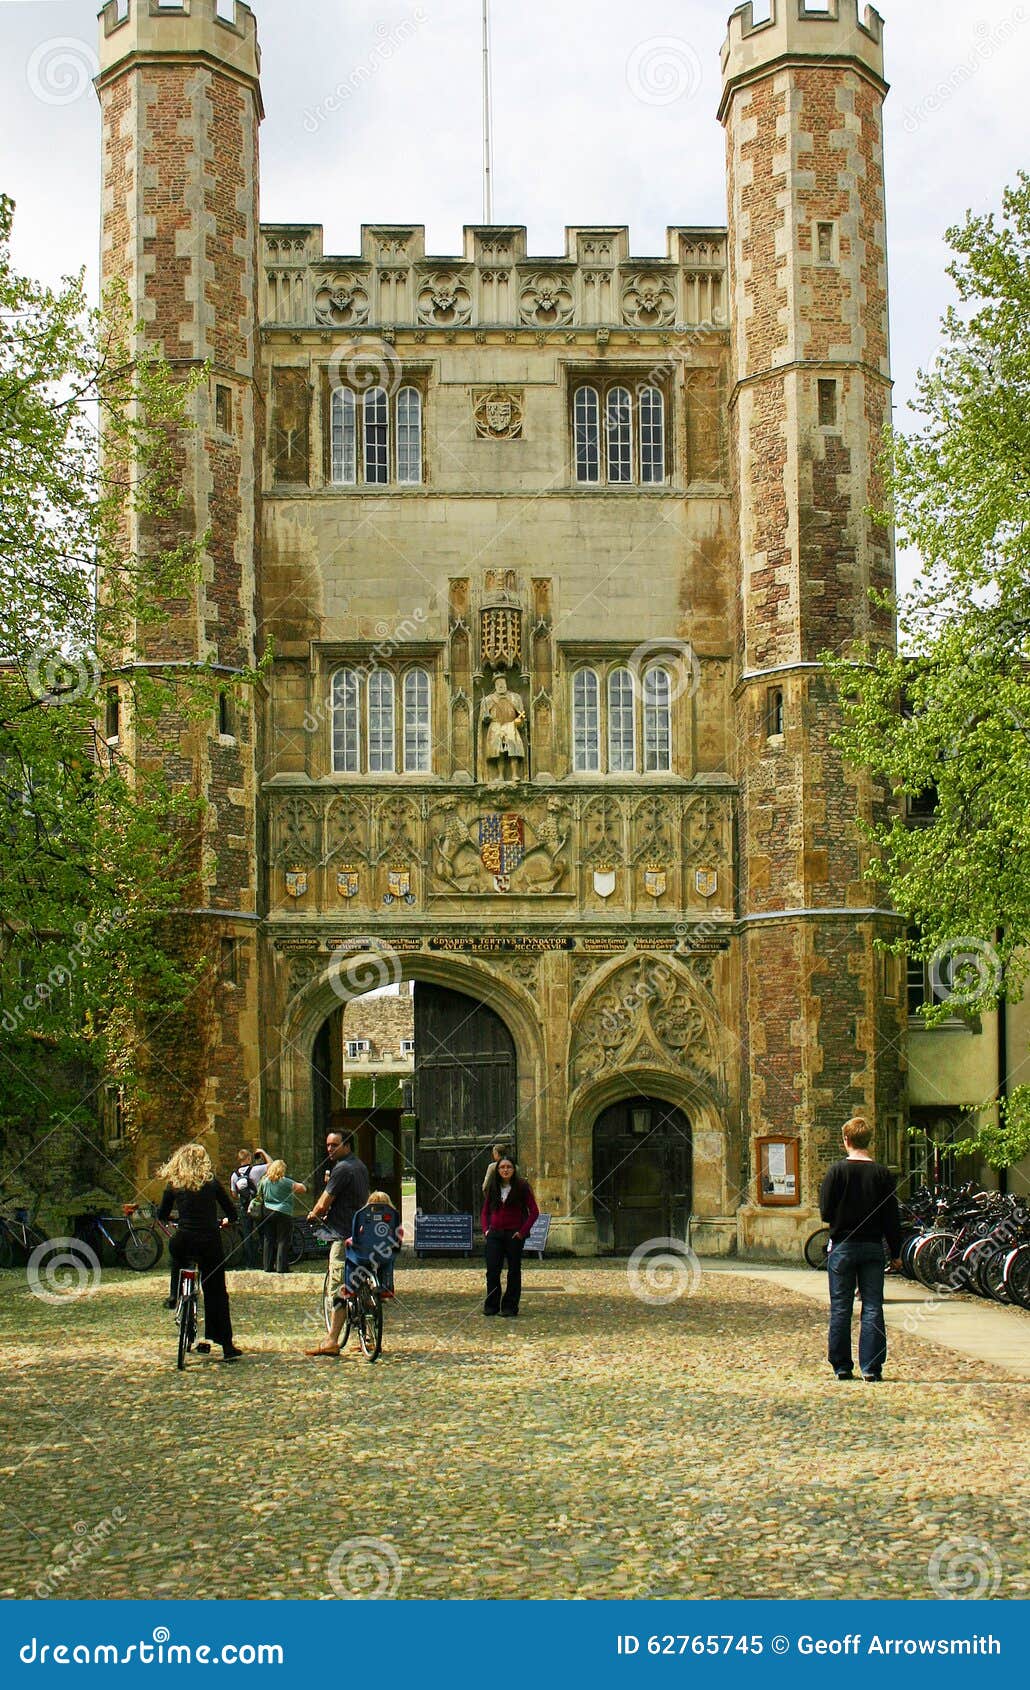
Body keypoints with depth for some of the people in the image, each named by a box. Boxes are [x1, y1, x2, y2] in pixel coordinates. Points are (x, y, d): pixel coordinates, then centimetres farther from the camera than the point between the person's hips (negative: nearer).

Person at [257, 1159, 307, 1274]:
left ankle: (268, 1266, 10)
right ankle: (281, 1266, -5)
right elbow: (301, 1188, -13)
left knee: (268, 1240, 10)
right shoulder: (284, 1182, -11)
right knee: (282, 1241, -1)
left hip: (268, 1212, 5)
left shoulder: (265, 1181, 5)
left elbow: (260, 1194, 19)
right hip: (283, 1213, -5)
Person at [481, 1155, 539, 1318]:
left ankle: (510, 1307, 10)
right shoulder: (493, 1188, 9)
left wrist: (523, 1231, -10)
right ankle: (491, 1306, 9)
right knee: (492, 1270, -1)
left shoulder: (522, 1187, -4)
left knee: (514, 1271, 4)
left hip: (514, 1234, -3)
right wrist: (486, 1229, 2)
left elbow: (534, 1211, -5)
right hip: (494, 1234, 3)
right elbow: (485, 1212, 17)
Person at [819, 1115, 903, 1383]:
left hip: (843, 1247, -1)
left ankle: (842, 1366, 8)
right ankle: (871, 1368, 1)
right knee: (872, 1308, 4)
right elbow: (892, 1217, 1)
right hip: (873, 1247, 1)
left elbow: (826, 1212, -6)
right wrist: (895, 1253, 8)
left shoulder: (837, 1171, -7)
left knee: (840, 1309, 6)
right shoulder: (882, 1173, -1)